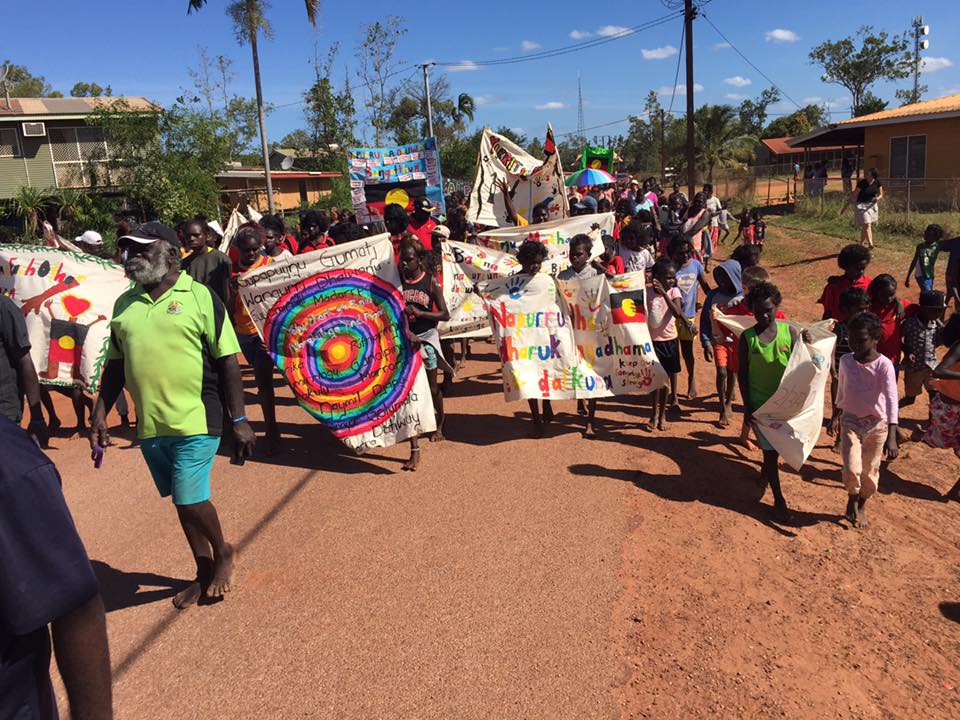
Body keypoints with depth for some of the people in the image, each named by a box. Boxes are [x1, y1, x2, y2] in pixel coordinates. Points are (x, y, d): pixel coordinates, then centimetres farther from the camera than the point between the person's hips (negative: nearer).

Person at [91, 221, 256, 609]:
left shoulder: (199, 296, -5)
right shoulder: (124, 303, 9)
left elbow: (227, 361, -6)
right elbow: (115, 364, 17)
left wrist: (239, 420, -9)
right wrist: (100, 414, 11)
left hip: (195, 421, -5)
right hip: (150, 426, 5)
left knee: (191, 500, -6)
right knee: (182, 502, 15)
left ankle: (223, 552, 24)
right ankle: (205, 571, 33)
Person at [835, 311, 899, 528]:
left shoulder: (884, 364, -17)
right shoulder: (846, 361, -5)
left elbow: (891, 399, -23)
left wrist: (892, 437, -31)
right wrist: (836, 416, 20)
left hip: (877, 424, -1)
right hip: (850, 421, 2)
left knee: (870, 471, 12)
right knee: (852, 469, -13)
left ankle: (860, 506, 37)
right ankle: (852, 500, 17)